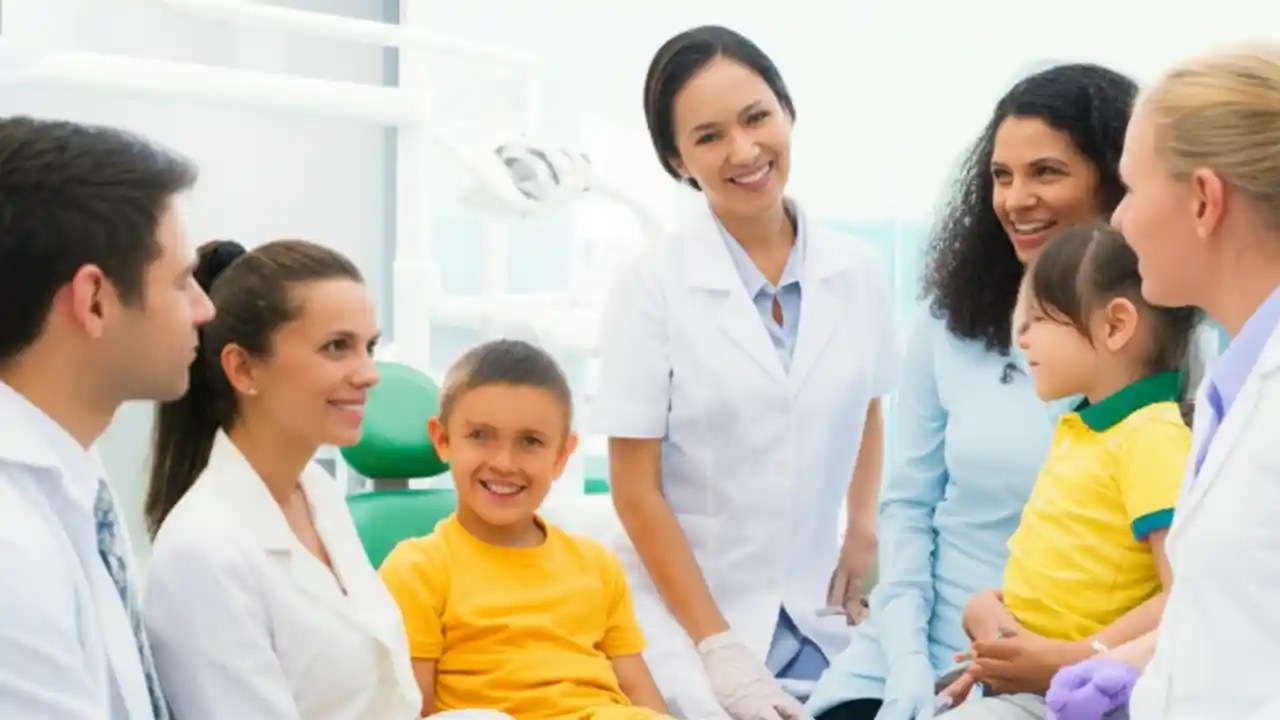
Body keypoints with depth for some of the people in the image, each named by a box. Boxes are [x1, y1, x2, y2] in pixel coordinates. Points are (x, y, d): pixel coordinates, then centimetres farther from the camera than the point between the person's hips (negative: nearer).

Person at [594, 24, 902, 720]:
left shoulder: (856, 270, 0)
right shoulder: (651, 286, -10)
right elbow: (636, 490, -9)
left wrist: (864, 532, 4)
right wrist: (720, 648, -13)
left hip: (816, 616, 4)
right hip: (685, 610, -3)